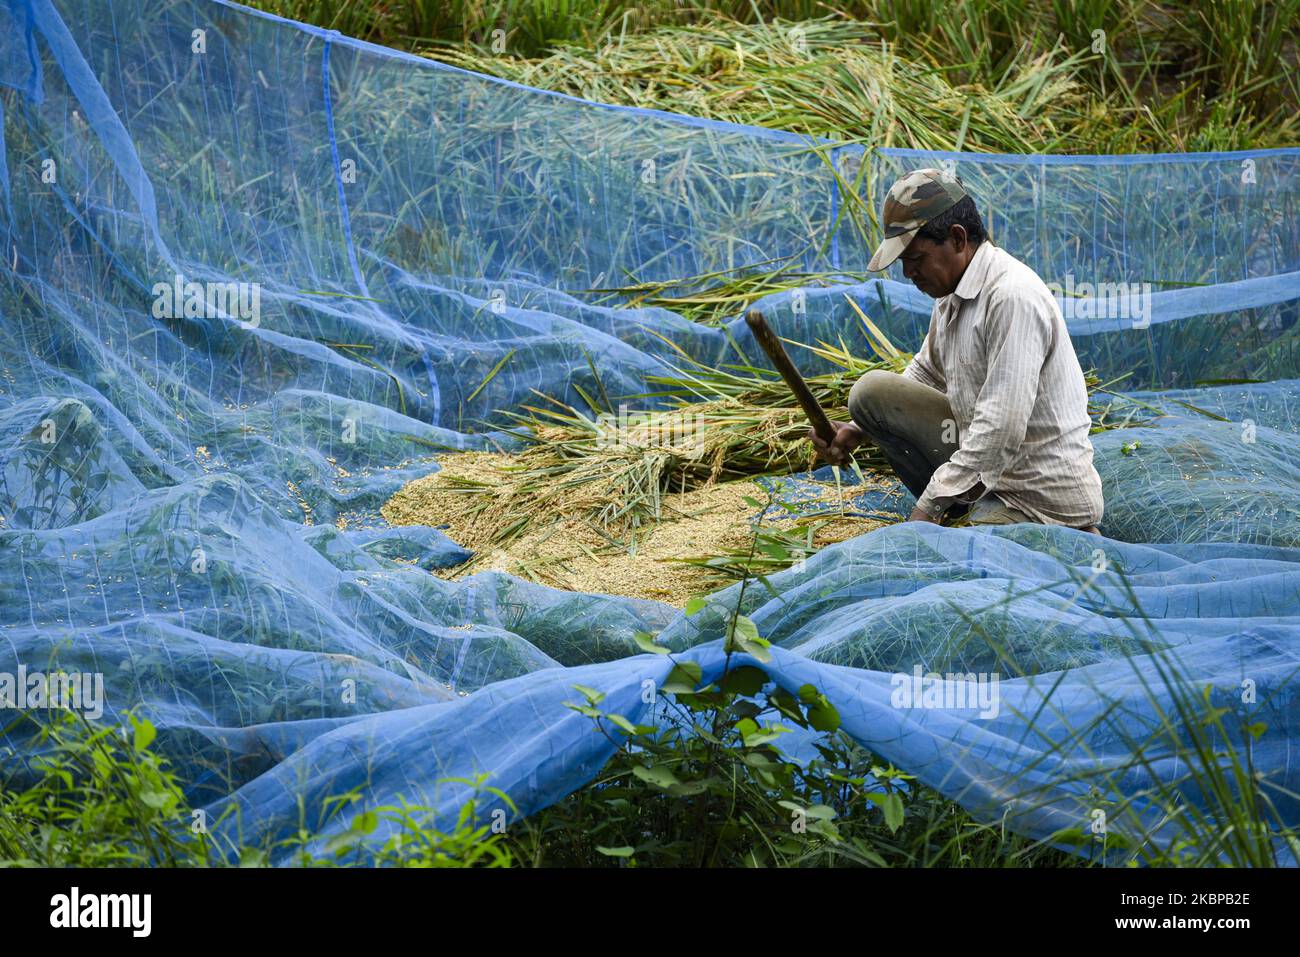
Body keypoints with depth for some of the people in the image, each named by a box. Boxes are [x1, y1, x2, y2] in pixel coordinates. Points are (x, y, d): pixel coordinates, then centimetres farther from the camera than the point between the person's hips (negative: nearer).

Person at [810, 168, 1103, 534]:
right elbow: (925, 374, 23)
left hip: (1045, 499, -9)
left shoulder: (1013, 297, -24)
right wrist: (858, 431, 6)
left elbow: (1001, 434, -28)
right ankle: (958, 513, 3)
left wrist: (927, 509, -23)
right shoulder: (953, 291, 6)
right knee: (872, 389, 3)